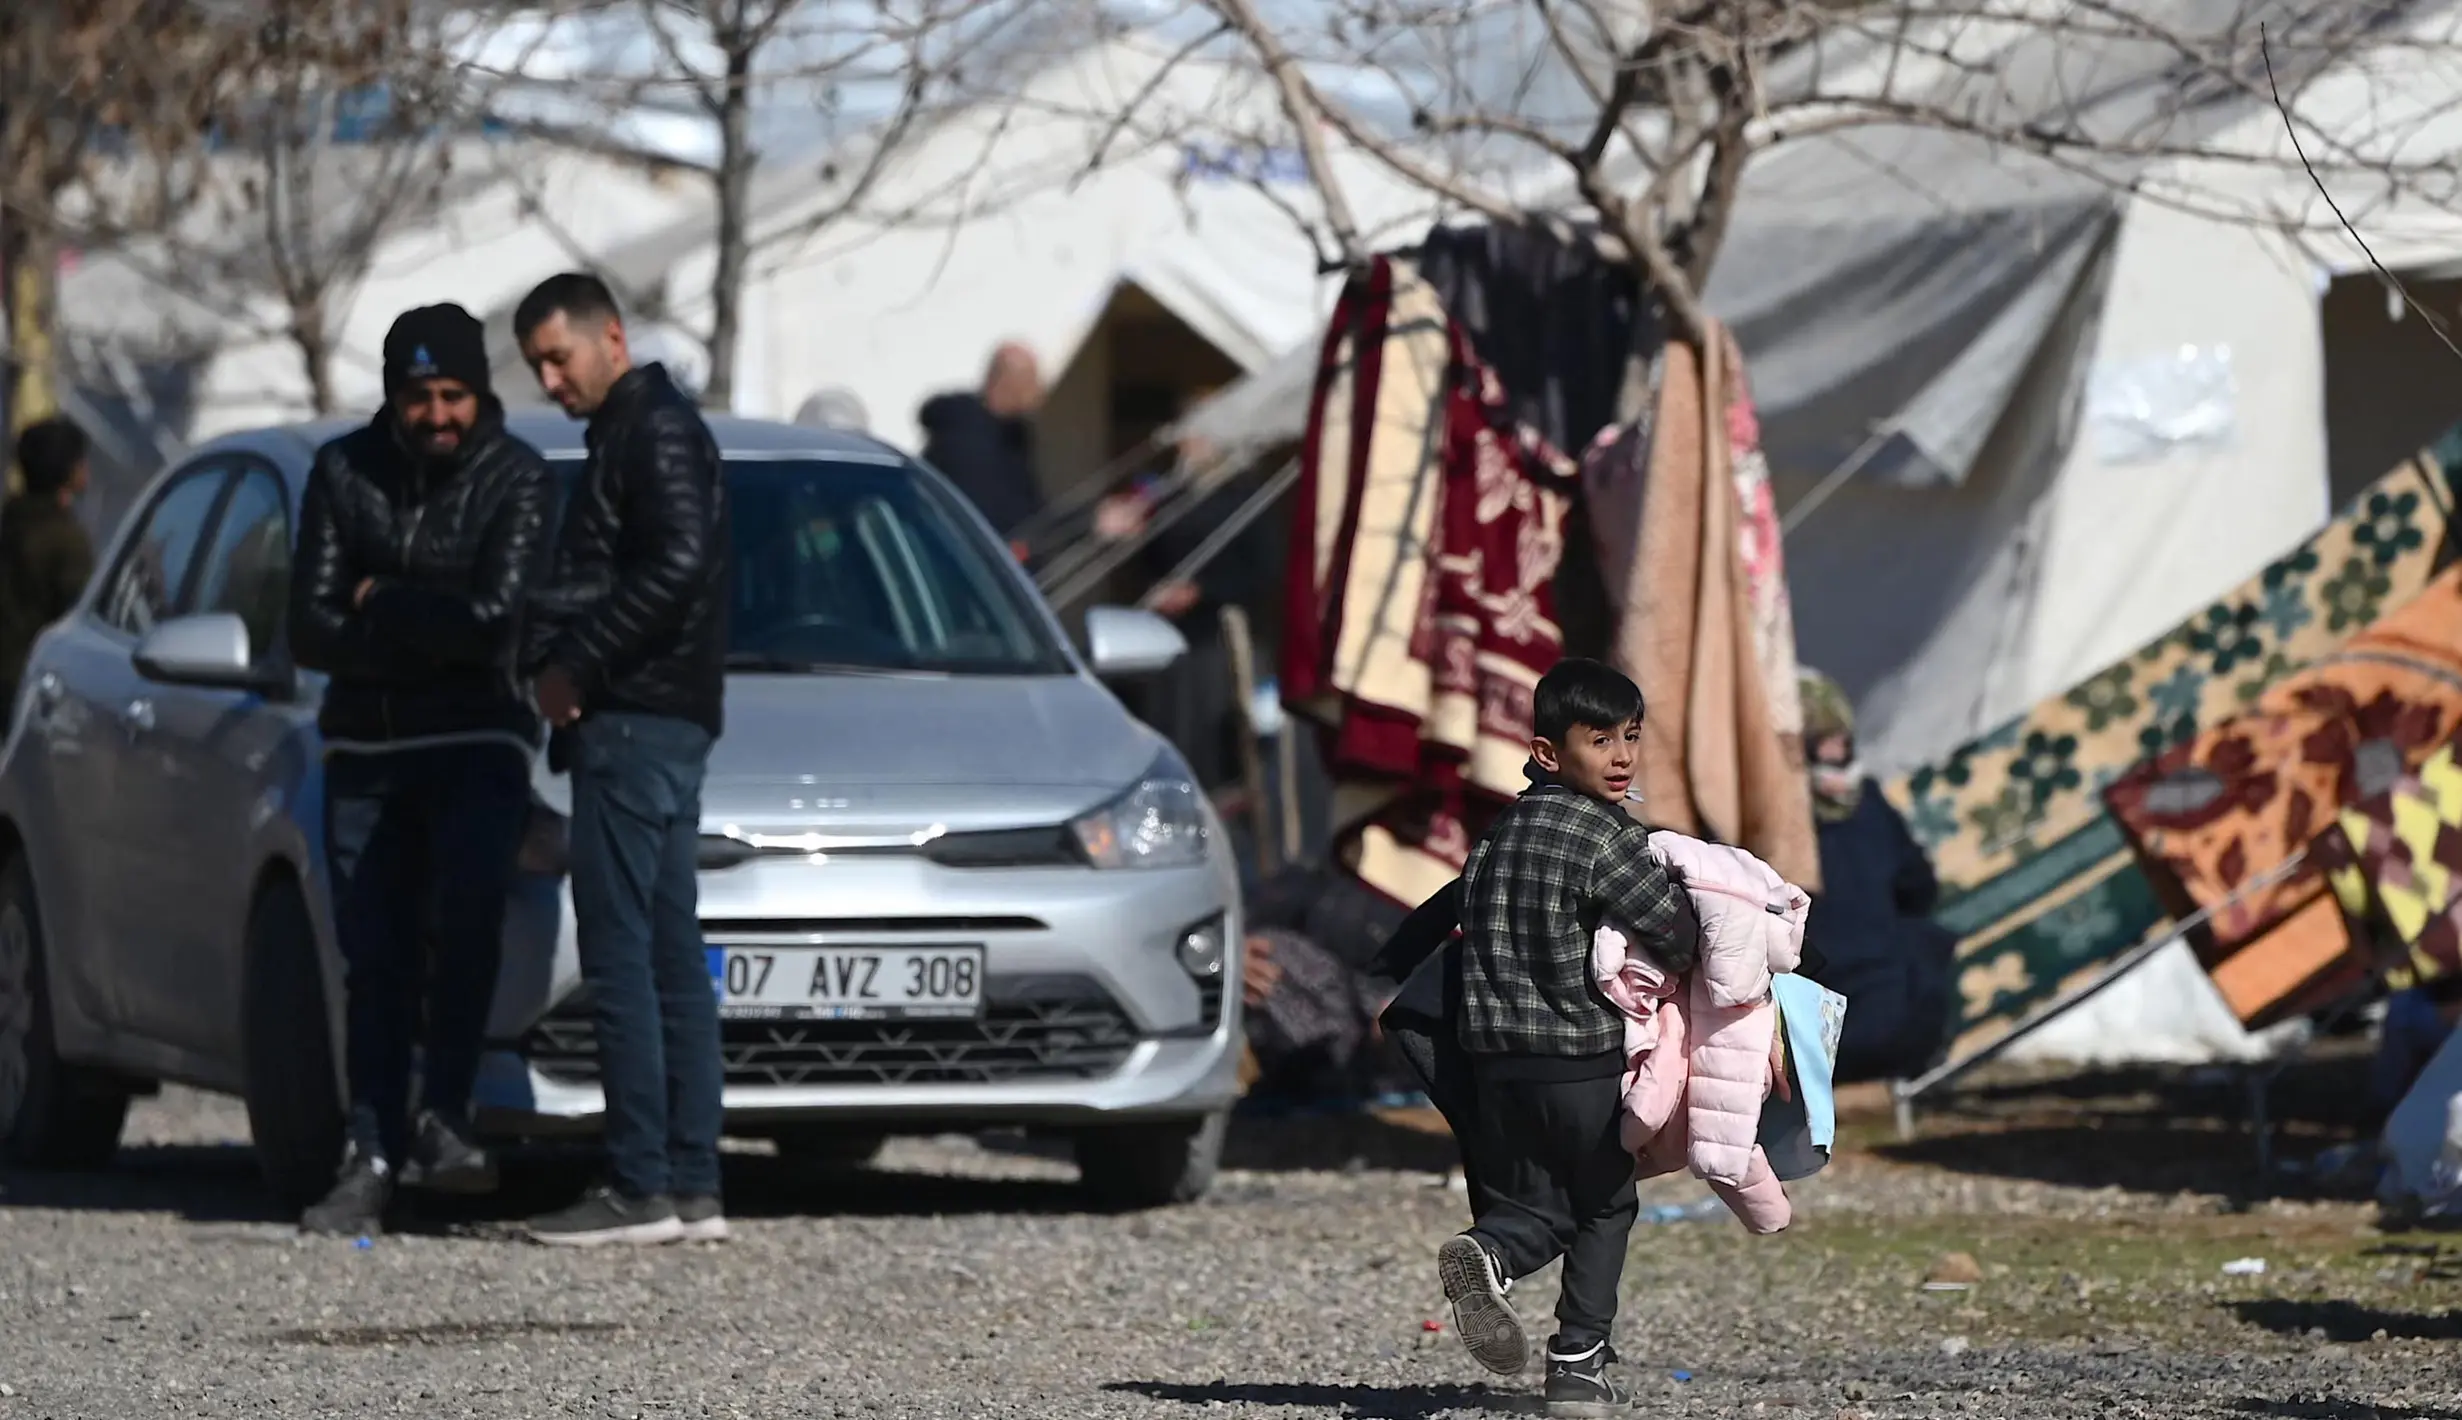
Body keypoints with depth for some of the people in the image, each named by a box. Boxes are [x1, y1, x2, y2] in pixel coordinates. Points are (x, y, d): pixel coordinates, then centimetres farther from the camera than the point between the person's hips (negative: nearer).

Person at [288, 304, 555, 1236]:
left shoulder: (515, 479, -5)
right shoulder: (345, 472, 3)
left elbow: (494, 618, -17)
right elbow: (311, 630, -3)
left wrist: (382, 605, -8)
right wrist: (431, 631, -12)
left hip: (477, 745, -3)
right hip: (365, 749, 3)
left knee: (467, 914, -27)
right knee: (375, 960, 2)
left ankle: (443, 1120, -23)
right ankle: (374, 1158, 5)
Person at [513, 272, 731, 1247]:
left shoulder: (656, 430, -9)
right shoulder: (627, 437, 23)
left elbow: (675, 565, -22)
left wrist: (576, 666, -17)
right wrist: (557, 664, 8)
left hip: (638, 724, -11)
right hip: (666, 724, 11)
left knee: (619, 955, -12)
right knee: (670, 957, 8)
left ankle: (641, 1188, -14)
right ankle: (692, 1187, 8)